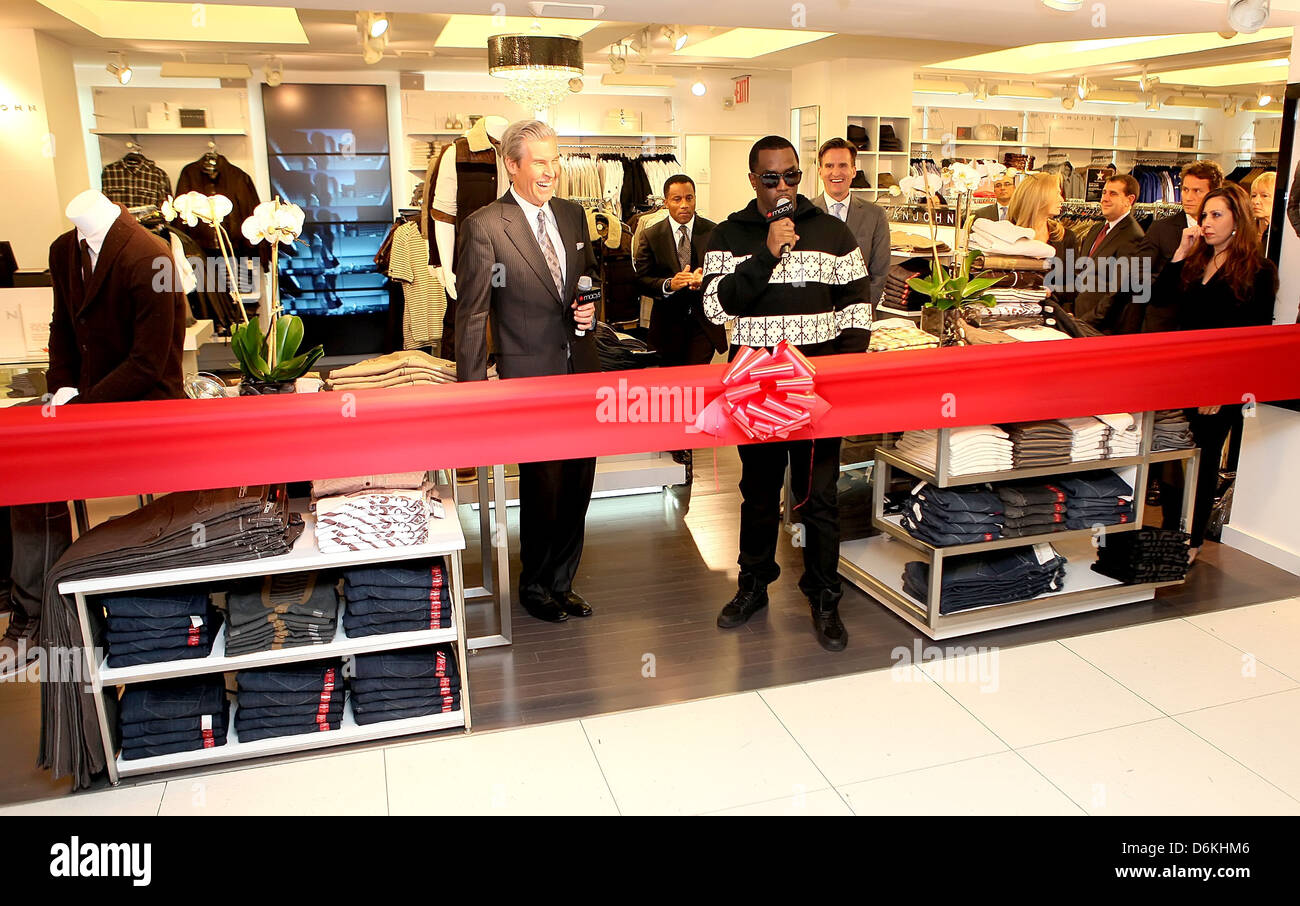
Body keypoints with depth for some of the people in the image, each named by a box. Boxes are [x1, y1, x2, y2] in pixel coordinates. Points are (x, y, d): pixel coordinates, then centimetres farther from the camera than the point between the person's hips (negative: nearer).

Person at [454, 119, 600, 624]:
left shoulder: (573, 215, 10)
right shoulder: (484, 226, -8)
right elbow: (471, 314, -8)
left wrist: (592, 308, 1)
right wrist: (472, 389, -10)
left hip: (581, 371, 6)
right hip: (529, 378, -6)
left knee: (578, 483, 11)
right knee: (544, 487, 2)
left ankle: (561, 582, 30)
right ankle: (535, 587, 26)